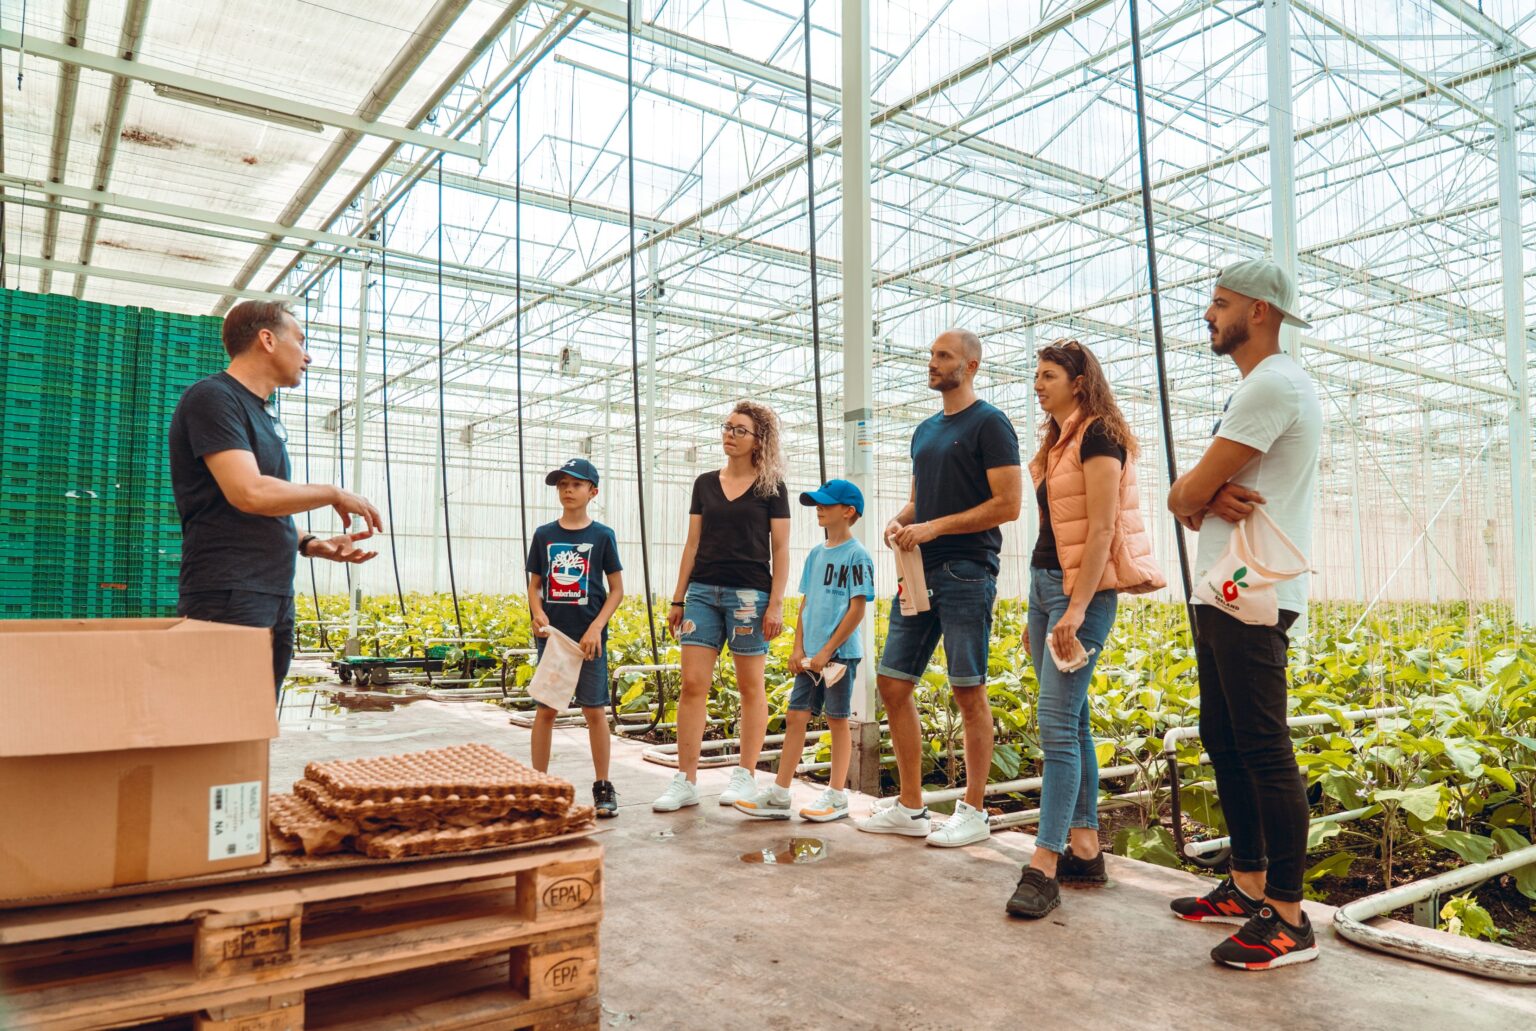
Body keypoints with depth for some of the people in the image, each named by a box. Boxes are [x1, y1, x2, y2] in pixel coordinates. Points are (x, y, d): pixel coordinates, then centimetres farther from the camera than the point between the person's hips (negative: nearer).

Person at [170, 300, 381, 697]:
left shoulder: (265, 415, 20)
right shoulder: (213, 398, -8)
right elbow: (250, 493, -21)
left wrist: (313, 545, 8)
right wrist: (334, 494, -8)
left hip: (276, 600, 9)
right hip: (229, 600, -9)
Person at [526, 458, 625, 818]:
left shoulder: (602, 535, -1)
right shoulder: (544, 535, 5)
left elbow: (617, 589, 0)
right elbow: (534, 585, 11)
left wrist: (597, 627, -11)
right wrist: (537, 612, -10)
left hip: (589, 638, -2)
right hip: (551, 636, 2)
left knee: (595, 710, 1)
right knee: (545, 709, 6)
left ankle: (603, 787, 12)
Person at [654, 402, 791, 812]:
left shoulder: (771, 487, 2)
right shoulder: (705, 483, 12)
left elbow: (780, 550, 0)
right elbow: (693, 543, 13)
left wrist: (776, 605, -8)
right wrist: (677, 598, 9)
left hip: (750, 593, -3)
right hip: (703, 591, 4)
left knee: (750, 686, 4)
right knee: (692, 684, -2)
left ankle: (745, 776, 16)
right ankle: (686, 781, 5)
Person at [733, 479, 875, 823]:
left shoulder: (856, 556, -8)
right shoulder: (815, 554, 13)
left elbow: (857, 609, -12)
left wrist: (827, 651, -14)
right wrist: (798, 647, 4)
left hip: (840, 653, -6)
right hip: (810, 655, 6)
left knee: (837, 720, 3)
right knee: (795, 716, 5)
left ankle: (836, 796, 14)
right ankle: (779, 794, 11)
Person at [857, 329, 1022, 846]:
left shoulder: (989, 423, -4)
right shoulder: (925, 430, 20)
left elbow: (1008, 505, -12)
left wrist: (934, 528, -15)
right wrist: (898, 522, 3)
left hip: (966, 574, -8)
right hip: (919, 573, 8)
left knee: (969, 693, -1)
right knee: (892, 685, 6)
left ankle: (973, 812, 12)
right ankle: (910, 808, 17)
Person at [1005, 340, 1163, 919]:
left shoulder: (1098, 436, -9)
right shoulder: (1059, 442, 18)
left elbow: (1102, 528, -17)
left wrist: (1077, 609, -23)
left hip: (1081, 591, -9)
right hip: (1044, 583, 10)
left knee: (1057, 724, -12)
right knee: (1071, 723, 10)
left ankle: (1043, 869, -9)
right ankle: (1085, 852, 16)